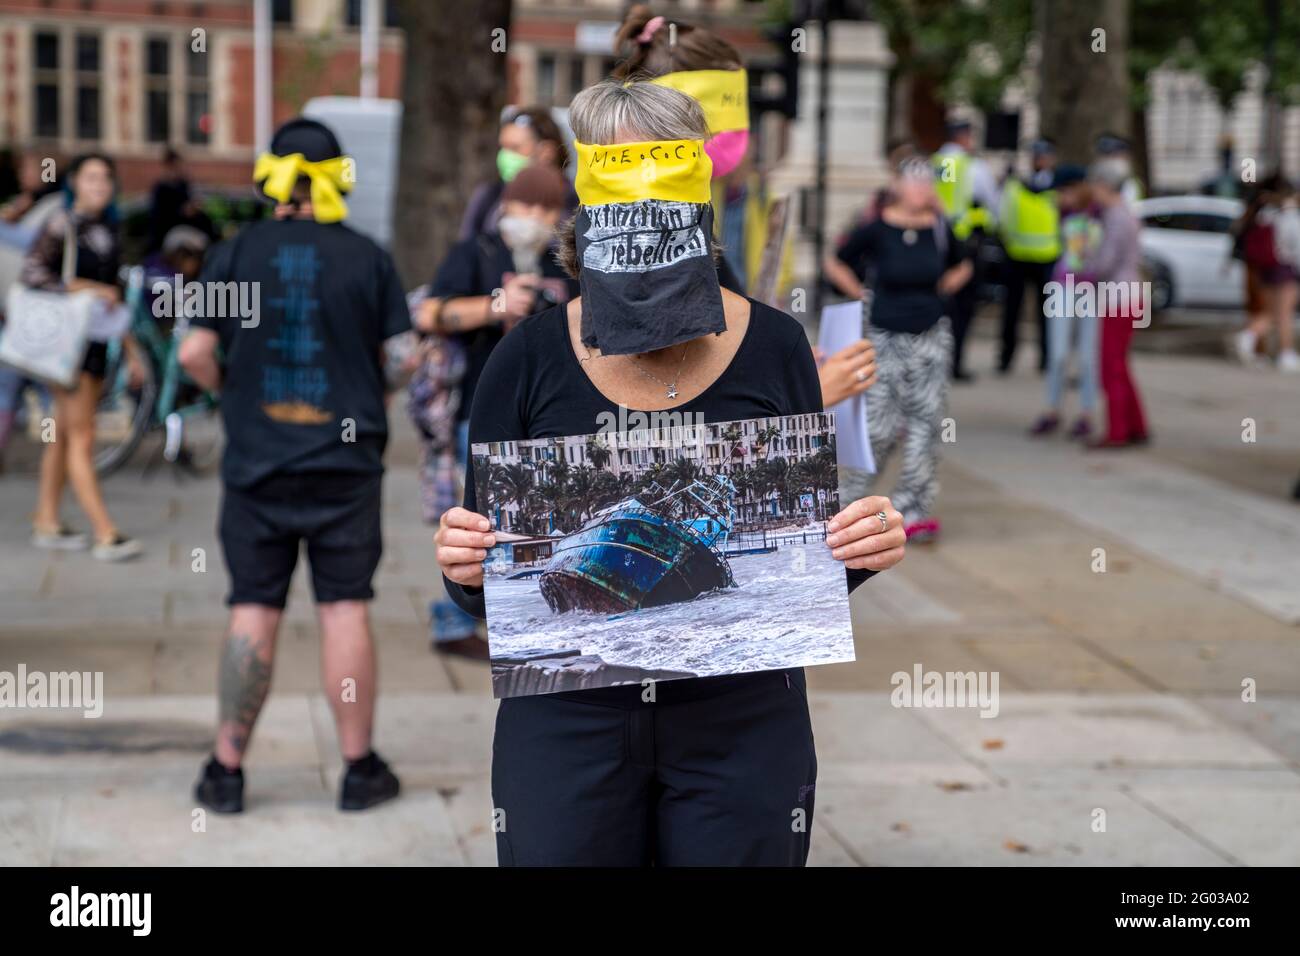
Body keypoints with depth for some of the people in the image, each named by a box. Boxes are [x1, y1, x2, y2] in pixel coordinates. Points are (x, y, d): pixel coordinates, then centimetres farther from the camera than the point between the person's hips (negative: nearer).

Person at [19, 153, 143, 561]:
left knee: (64, 434, 12)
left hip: (96, 340, 7)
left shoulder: (109, 229, 13)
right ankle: (105, 533, -9)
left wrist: (130, 348, 19)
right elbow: (31, 272, -21)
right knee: (81, 436, -7)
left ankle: (46, 522, 19)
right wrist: (89, 289, -22)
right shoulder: (62, 226, -9)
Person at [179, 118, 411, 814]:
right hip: (346, 463, -1)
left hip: (256, 463, 1)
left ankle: (227, 770, 13)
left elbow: (194, 353, -3)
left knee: (253, 612, 6)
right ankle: (359, 769, 12)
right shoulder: (367, 259, -2)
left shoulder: (234, 254, -2)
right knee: (344, 609, 5)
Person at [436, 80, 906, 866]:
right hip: (567, 720, 0)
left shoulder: (774, 347, -3)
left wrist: (860, 550, -16)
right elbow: (482, 594, 1)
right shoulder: (528, 360, -5)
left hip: (744, 722, 1)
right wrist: (468, 568, -20)